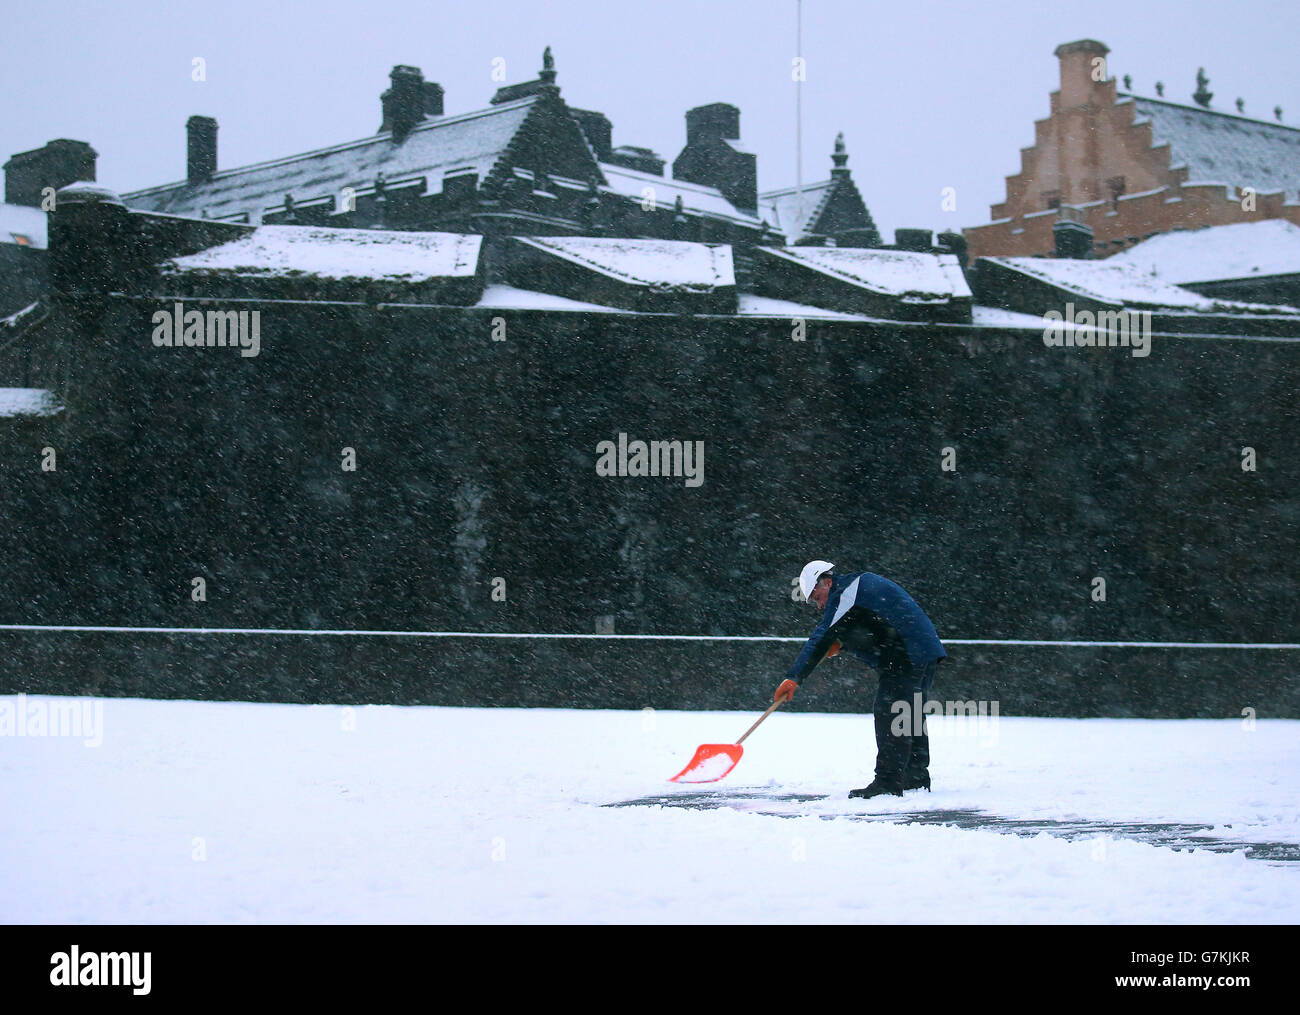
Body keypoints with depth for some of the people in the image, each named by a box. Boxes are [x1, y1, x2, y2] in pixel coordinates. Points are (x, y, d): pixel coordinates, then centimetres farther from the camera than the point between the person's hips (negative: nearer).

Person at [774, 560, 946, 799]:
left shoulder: (845, 591, -11)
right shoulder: (858, 584, 21)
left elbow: (822, 638, -15)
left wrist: (794, 677, -15)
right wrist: (840, 644, 17)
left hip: (907, 659, -11)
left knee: (890, 716, -11)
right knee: (911, 715, 17)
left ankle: (888, 782, -14)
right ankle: (917, 778, 25)